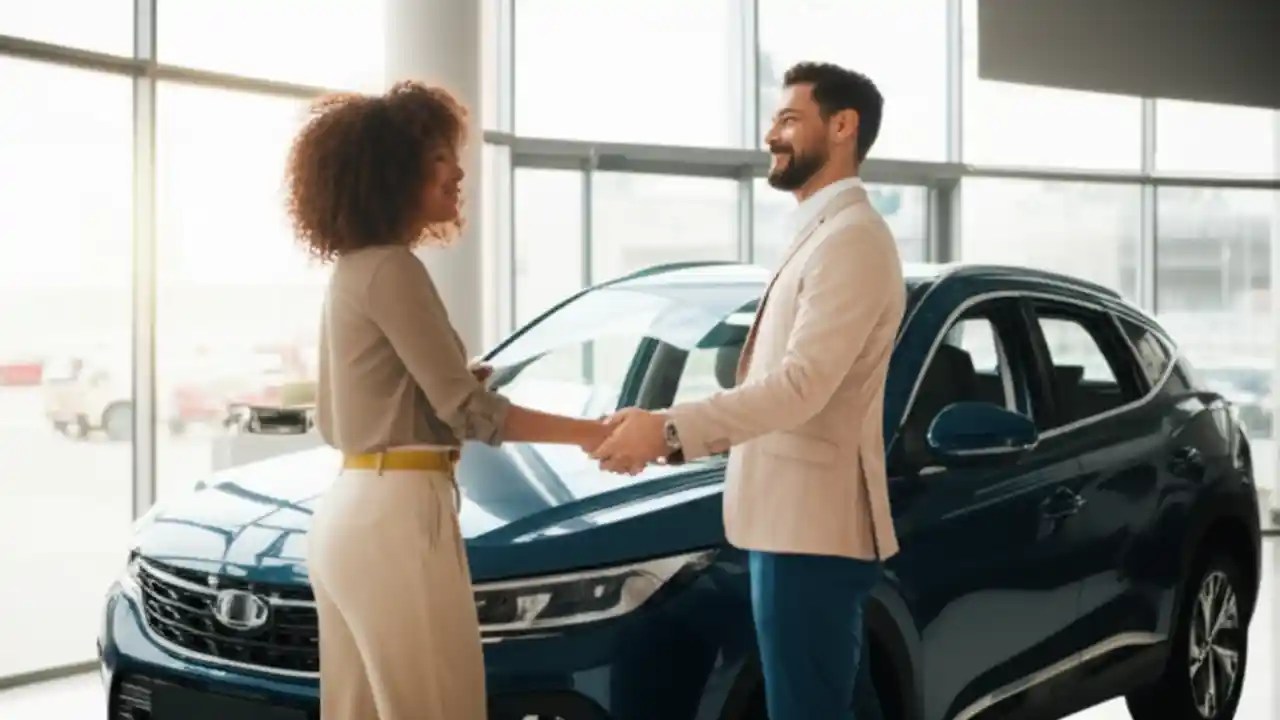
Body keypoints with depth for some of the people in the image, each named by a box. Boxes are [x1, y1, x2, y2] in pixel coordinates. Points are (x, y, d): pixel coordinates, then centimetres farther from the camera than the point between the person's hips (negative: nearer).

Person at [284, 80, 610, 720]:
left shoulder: (351, 270, 16)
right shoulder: (391, 269, -12)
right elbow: (468, 409, -13)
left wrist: (445, 387, 22)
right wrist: (589, 433, -7)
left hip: (348, 512, 10)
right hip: (394, 517, -10)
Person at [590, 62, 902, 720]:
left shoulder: (852, 237, -13)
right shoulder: (817, 235, 20)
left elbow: (802, 385, -23)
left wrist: (671, 428, -23)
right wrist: (676, 436, 10)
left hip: (813, 523, -10)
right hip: (798, 519, 10)